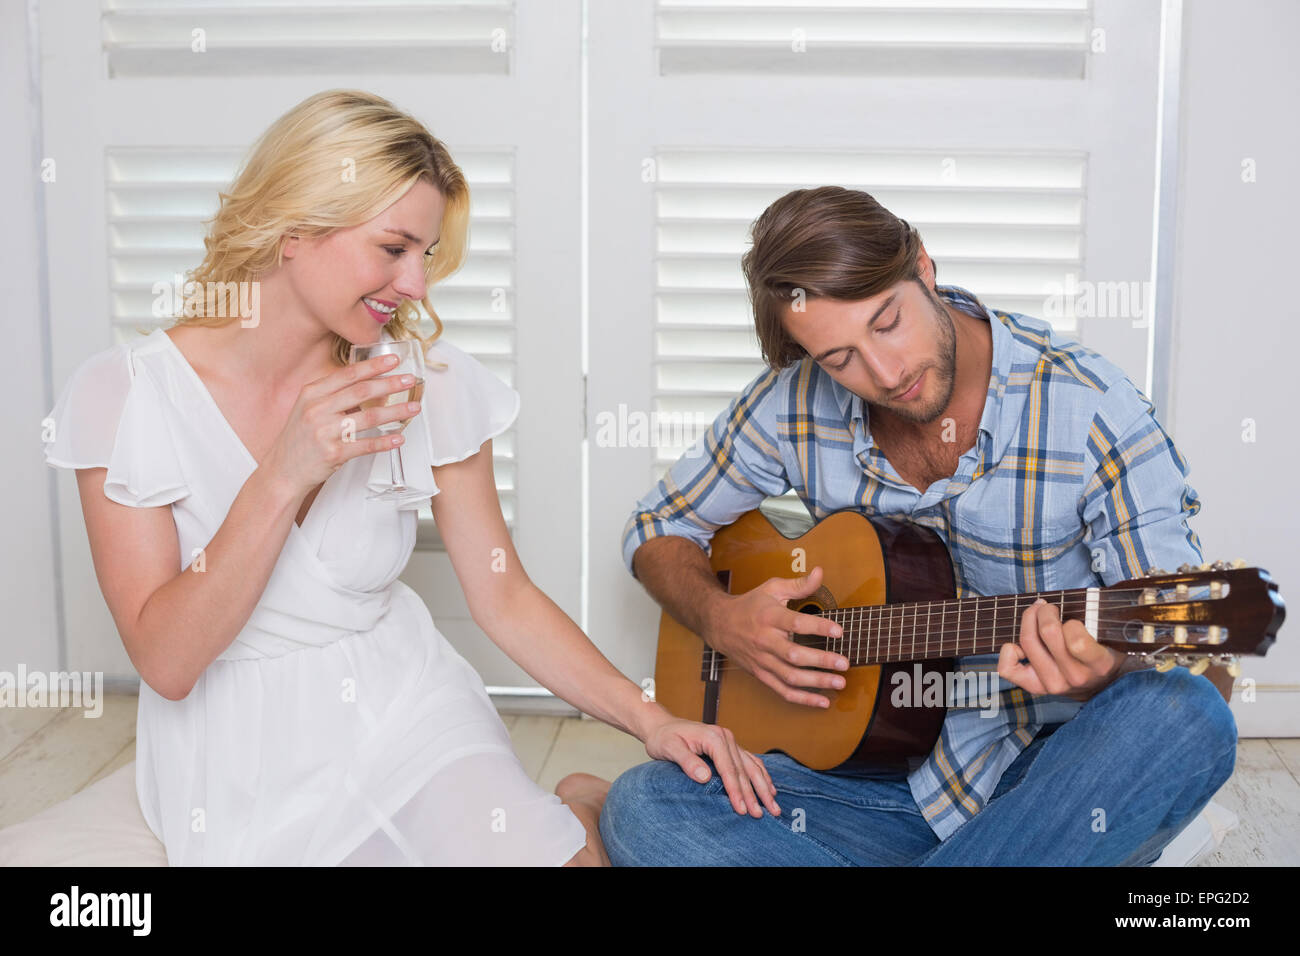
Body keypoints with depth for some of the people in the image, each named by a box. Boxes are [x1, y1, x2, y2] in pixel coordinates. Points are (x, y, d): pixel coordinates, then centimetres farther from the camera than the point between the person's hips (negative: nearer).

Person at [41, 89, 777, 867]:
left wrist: (650, 719, -13)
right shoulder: (127, 392, -12)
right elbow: (166, 662, -15)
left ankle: (573, 810, 9)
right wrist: (283, 477, -27)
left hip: (407, 705, 1)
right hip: (242, 749, 0)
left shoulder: (427, 379, -5)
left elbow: (505, 598, -1)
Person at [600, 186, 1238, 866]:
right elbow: (658, 528, 11)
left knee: (1184, 718, -36)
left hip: (1046, 781, -1)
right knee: (641, 807, -21)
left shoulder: (1093, 410, -14)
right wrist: (721, 619, -11)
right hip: (882, 774, 2)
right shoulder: (795, 403, -4)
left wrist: (1103, 679, -36)